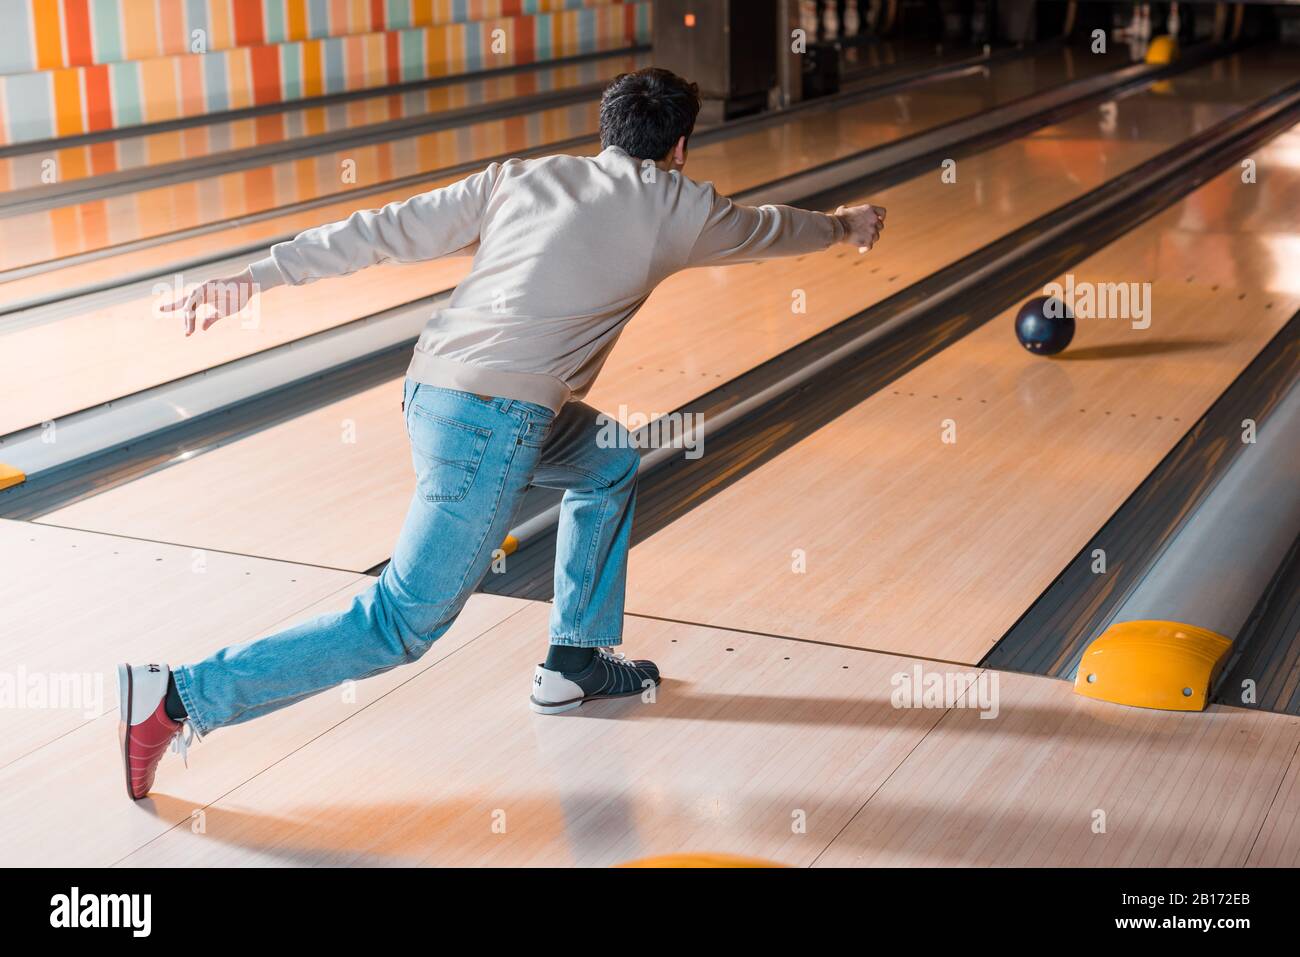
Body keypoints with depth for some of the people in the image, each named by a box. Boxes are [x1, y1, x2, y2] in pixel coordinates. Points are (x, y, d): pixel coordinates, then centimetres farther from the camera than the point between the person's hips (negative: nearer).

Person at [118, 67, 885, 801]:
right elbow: (763, 229, 26)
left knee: (611, 466, 27)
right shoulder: (672, 205, 6)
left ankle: (576, 661, 33)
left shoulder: (519, 177, 16)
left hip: (432, 395, 8)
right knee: (404, 624, -2)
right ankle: (178, 698, -6)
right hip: (492, 424, -8)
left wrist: (259, 276, 8)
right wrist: (842, 225, 46)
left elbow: (389, 231, 8)